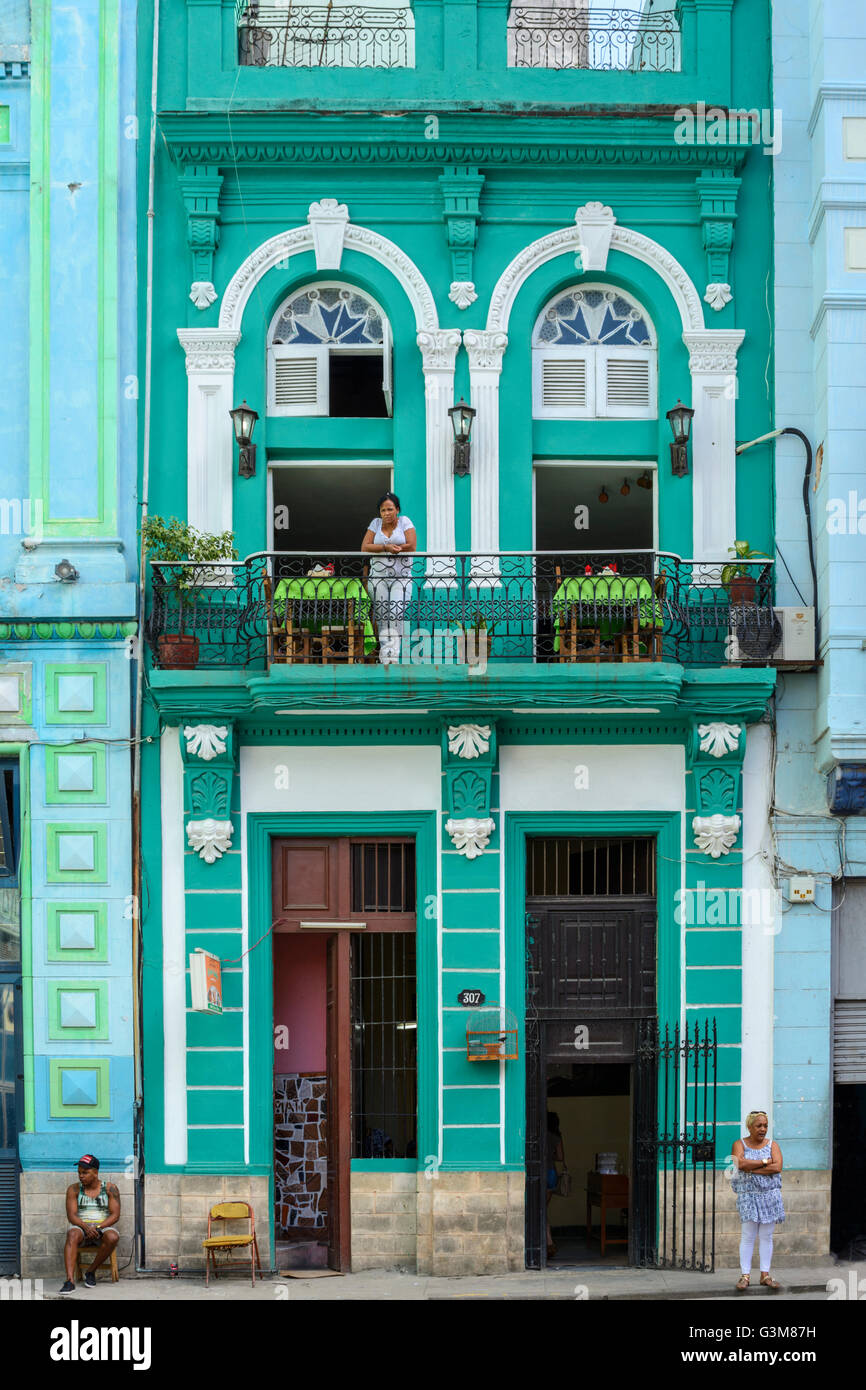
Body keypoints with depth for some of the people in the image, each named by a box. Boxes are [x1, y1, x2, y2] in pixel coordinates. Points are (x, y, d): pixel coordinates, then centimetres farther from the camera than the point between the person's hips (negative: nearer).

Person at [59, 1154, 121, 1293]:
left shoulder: (109, 1188, 4)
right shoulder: (74, 1189, 6)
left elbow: (115, 1215, -3)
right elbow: (71, 1215, -3)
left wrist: (98, 1227, -19)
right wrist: (85, 1227, -23)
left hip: (104, 1228, 0)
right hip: (81, 1226, 0)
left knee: (112, 1237, -36)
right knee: (72, 1235, -36)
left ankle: (91, 1272, -15)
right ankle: (70, 1280, -47)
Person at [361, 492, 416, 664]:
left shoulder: (404, 522, 1)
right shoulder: (375, 523, 7)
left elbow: (411, 546, -11)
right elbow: (364, 547, -3)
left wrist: (384, 548, -10)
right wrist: (387, 547, -17)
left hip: (401, 577, -2)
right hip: (378, 577, 2)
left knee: (396, 613, -14)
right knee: (381, 615, -2)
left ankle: (393, 653, -18)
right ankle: (384, 652, 1)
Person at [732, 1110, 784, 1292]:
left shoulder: (772, 1145, 7)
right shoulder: (740, 1144, 3)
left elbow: (777, 1167, -9)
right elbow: (740, 1164, -16)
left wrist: (751, 1168, -12)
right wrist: (765, 1162, -12)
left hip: (769, 1195, 2)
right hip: (748, 1196, -2)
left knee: (766, 1236, 4)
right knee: (748, 1236, -4)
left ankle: (765, 1275, 9)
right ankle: (745, 1275, -2)